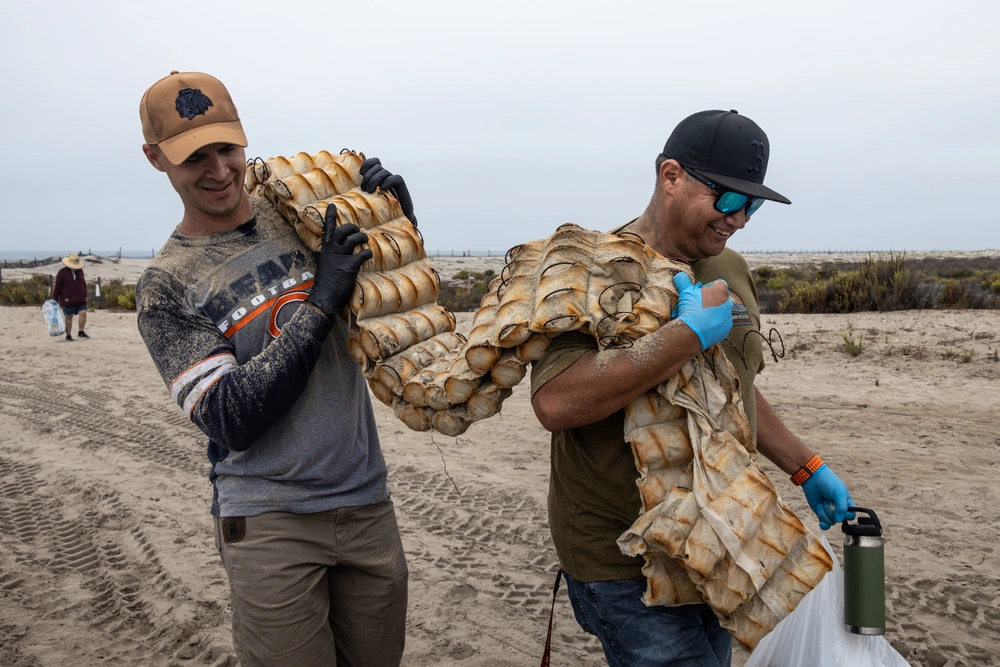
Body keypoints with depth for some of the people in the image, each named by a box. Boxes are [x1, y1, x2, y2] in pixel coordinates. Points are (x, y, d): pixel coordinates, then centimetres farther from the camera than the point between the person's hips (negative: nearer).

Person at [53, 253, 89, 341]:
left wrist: (85, 296, 19)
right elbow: (57, 287, -4)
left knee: (83, 313, -11)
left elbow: (83, 284, 19)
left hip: (80, 300, 4)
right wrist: (56, 300, -3)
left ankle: (81, 332, 1)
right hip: (68, 300, -4)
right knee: (68, 317, 6)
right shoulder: (62, 272, -7)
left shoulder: (80, 271, 8)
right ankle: (68, 335, 16)